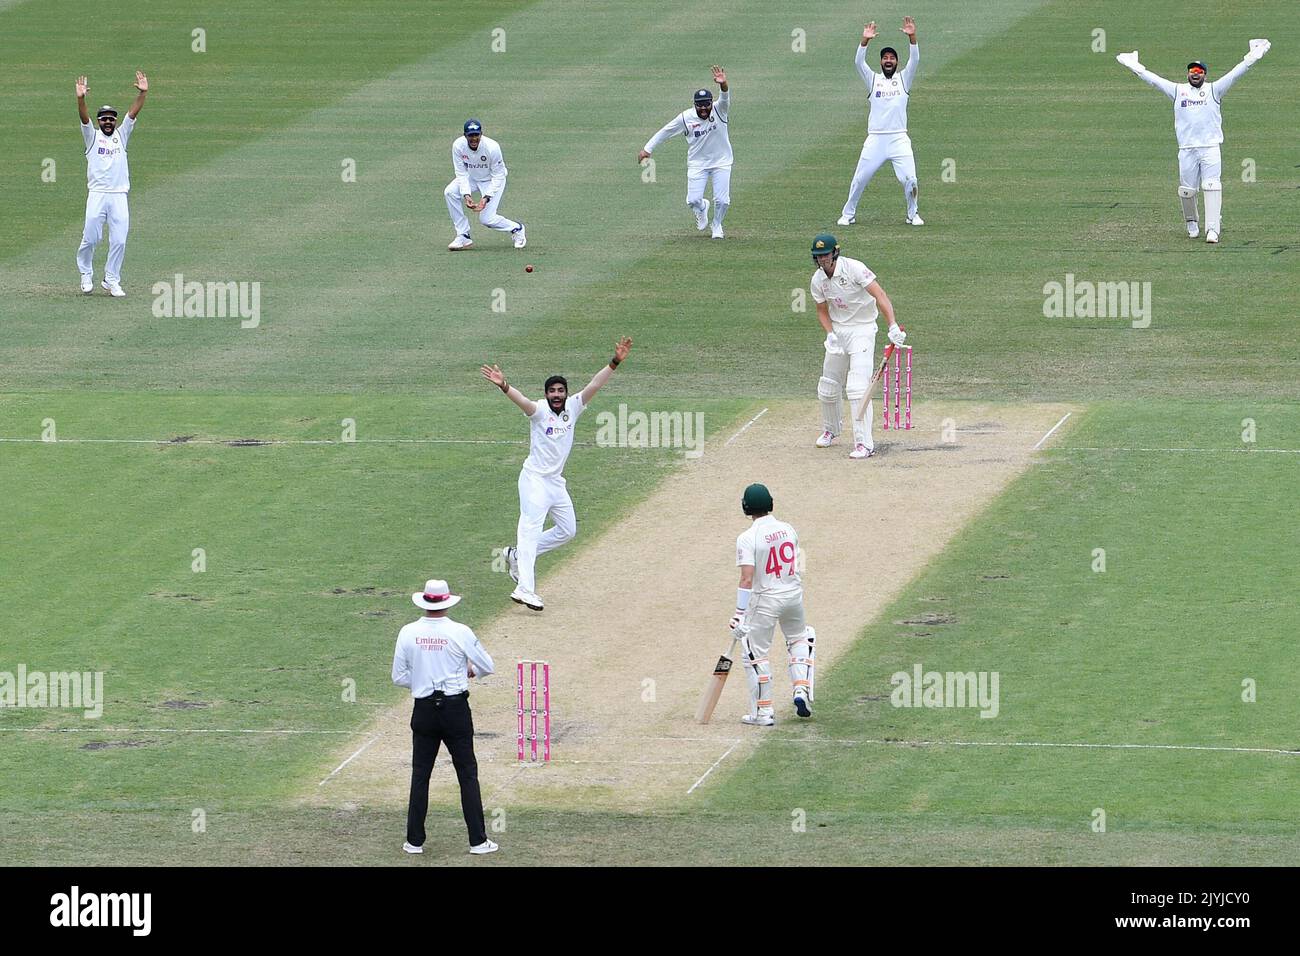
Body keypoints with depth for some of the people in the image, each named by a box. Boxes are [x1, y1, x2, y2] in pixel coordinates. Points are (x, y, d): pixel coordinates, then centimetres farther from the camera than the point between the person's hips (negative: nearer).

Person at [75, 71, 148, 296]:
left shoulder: (121, 136, 16)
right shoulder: (92, 136, 9)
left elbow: (133, 113, 4)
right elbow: (84, 117, -8)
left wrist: (142, 94, -10)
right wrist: (80, 98, -26)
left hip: (119, 196, 2)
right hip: (97, 195, -2)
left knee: (119, 241, -3)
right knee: (91, 238, -4)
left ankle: (112, 281, 7)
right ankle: (86, 274, 17)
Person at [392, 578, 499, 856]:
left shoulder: (408, 633, -4)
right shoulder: (460, 633, -10)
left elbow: (399, 677, 2)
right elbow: (487, 666, 0)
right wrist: (470, 671, 22)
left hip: (424, 711, 2)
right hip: (456, 710, -2)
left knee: (420, 775, 10)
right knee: (467, 773, 5)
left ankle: (415, 840, 11)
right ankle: (478, 840, 4)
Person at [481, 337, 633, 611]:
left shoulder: (573, 408, 4)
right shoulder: (539, 410, -12)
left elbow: (594, 385, -2)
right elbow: (521, 400, -31)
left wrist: (615, 362, -13)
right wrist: (504, 386, -52)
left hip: (556, 482, 8)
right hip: (535, 478, -8)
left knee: (567, 530, 15)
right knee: (531, 528, -16)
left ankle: (517, 554, 26)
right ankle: (525, 588, -27)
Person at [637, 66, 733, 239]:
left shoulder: (719, 111, -14)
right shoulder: (686, 118, -11)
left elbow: (725, 99, -35)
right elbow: (665, 132, -2)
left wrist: (723, 84, -57)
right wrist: (647, 149, -5)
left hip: (721, 162, -1)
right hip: (697, 164, 1)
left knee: (722, 201, -6)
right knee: (693, 200, -7)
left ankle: (717, 225, 26)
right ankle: (702, 209, 32)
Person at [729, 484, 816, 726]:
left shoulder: (747, 538, -17)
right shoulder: (788, 530, 2)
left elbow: (747, 579, -23)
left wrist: (740, 615, -22)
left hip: (765, 598, -5)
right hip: (794, 594, 5)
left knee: (754, 654, 6)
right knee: (800, 638, 29)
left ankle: (763, 712, 6)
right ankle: (802, 690, 14)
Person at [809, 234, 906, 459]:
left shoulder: (854, 269, -20)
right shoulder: (818, 280, -1)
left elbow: (879, 295, -26)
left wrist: (893, 326, -37)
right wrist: (830, 334, -9)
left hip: (862, 330, -6)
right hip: (838, 331, 6)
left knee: (857, 387, -18)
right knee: (828, 387, 14)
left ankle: (864, 443, -19)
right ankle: (830, 430, 41)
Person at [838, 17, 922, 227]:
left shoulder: (904, 79, 11)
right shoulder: (873, 80, 11)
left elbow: (914, 60, -4)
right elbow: (859, 62, -4)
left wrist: (912, 37, -19)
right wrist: (865, 40, -20)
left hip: (899, 139, -1)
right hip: (875, 139, 1)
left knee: (910, 179, -9)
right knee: (859, 179, 1)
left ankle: (913, 214, 10)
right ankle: (848, 214, 16)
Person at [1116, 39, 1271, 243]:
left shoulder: (1214, 90, 9)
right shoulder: (1178, 91, 13)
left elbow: (1235, 74, 3)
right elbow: (1154, 79, 14)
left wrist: (1252, 58, -6)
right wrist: (1134, 66, 11)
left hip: (1210, 148, -2)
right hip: (1187, 150, 2)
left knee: (1212, 187, -11)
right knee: (1186, 190, 1)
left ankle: (1212, 229, -14)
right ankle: (1191, 224, 23)